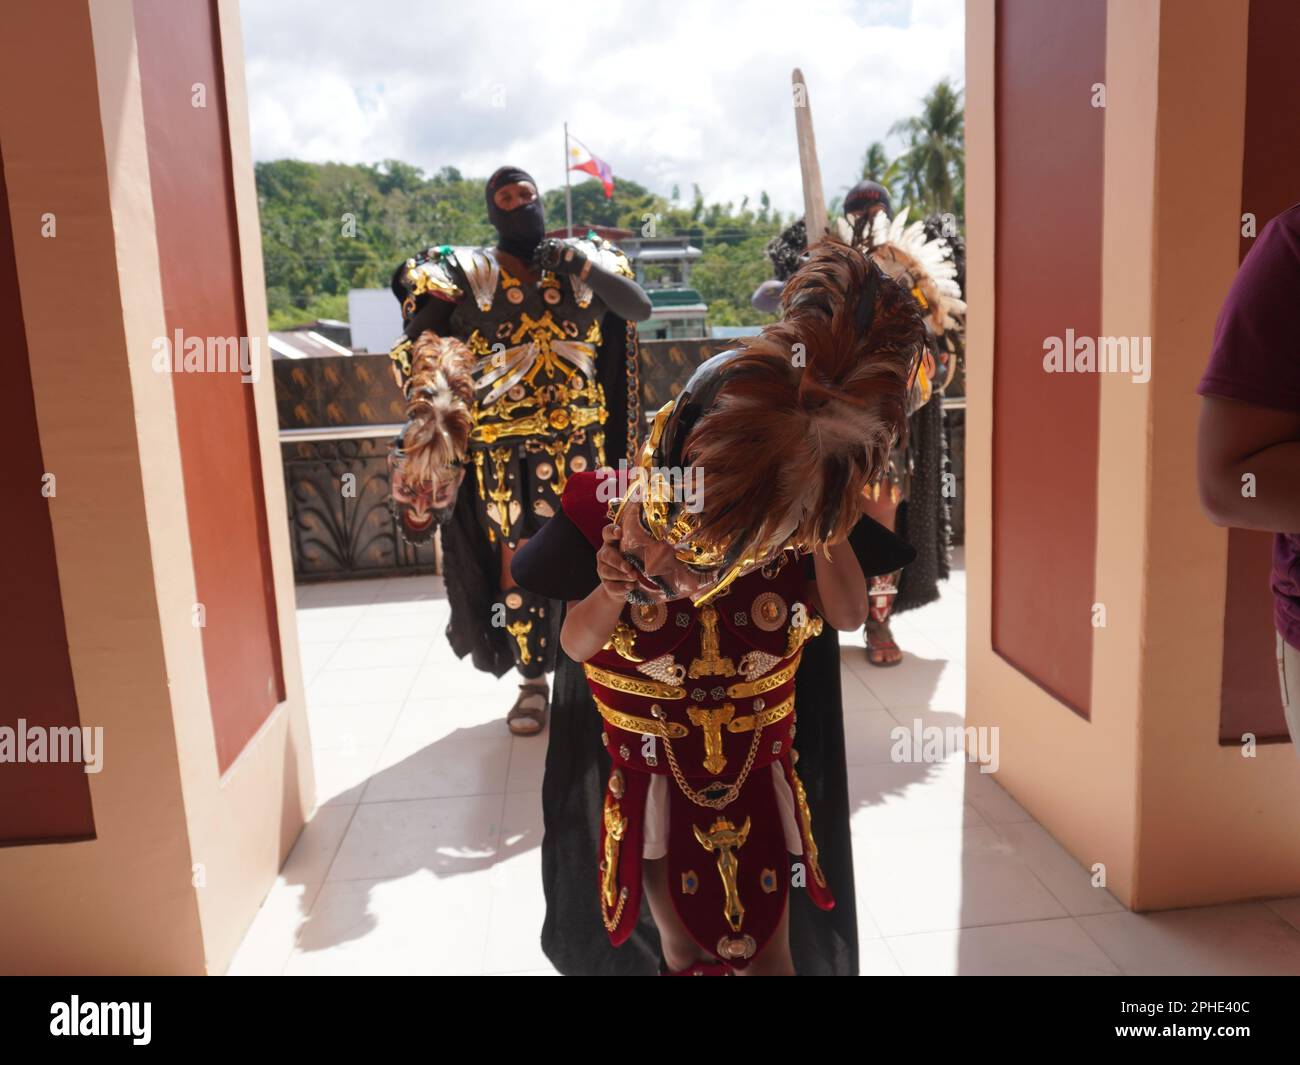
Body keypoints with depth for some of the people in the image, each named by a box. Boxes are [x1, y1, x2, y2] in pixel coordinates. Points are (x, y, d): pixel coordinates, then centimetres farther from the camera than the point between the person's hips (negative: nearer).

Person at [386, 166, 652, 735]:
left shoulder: (582, 262, 8)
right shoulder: (466, 272, 2)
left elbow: (640, 309, -2)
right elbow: (418, 336, -5)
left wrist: (584, 265, -13)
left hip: (577, 439, 1)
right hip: (498, 446, -1)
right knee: (515, 561, 4)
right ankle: (532, 682, 18)